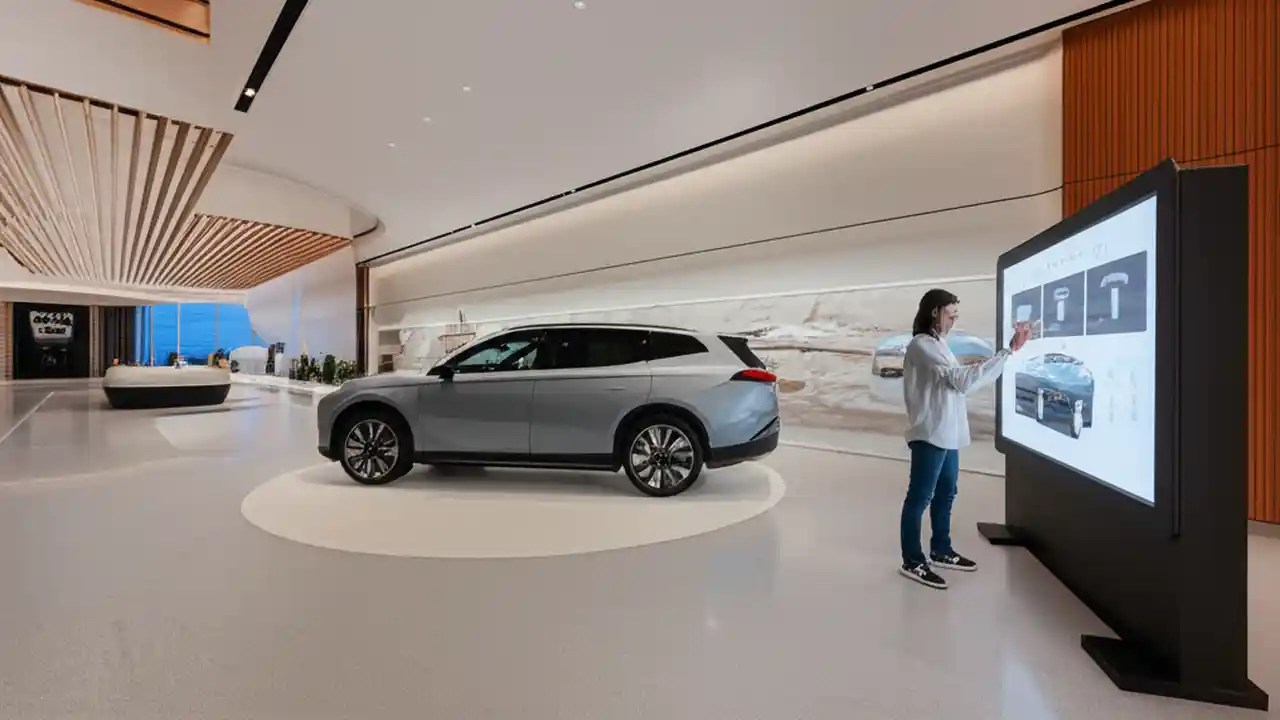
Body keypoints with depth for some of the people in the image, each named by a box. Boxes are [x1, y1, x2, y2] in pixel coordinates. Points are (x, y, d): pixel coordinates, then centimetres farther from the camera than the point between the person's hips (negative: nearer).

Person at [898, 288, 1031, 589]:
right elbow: (960, 379, -24)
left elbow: (956, 381, 13)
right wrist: (1008, 351, -23)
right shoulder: (922, 345, -16)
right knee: (920, 498, -1)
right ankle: (912, 561, 10)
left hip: (947, 434, 10)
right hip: (929, 435, -10)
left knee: (945, 493, 19)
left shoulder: (938, 343, 15)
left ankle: (941, 550, 35)